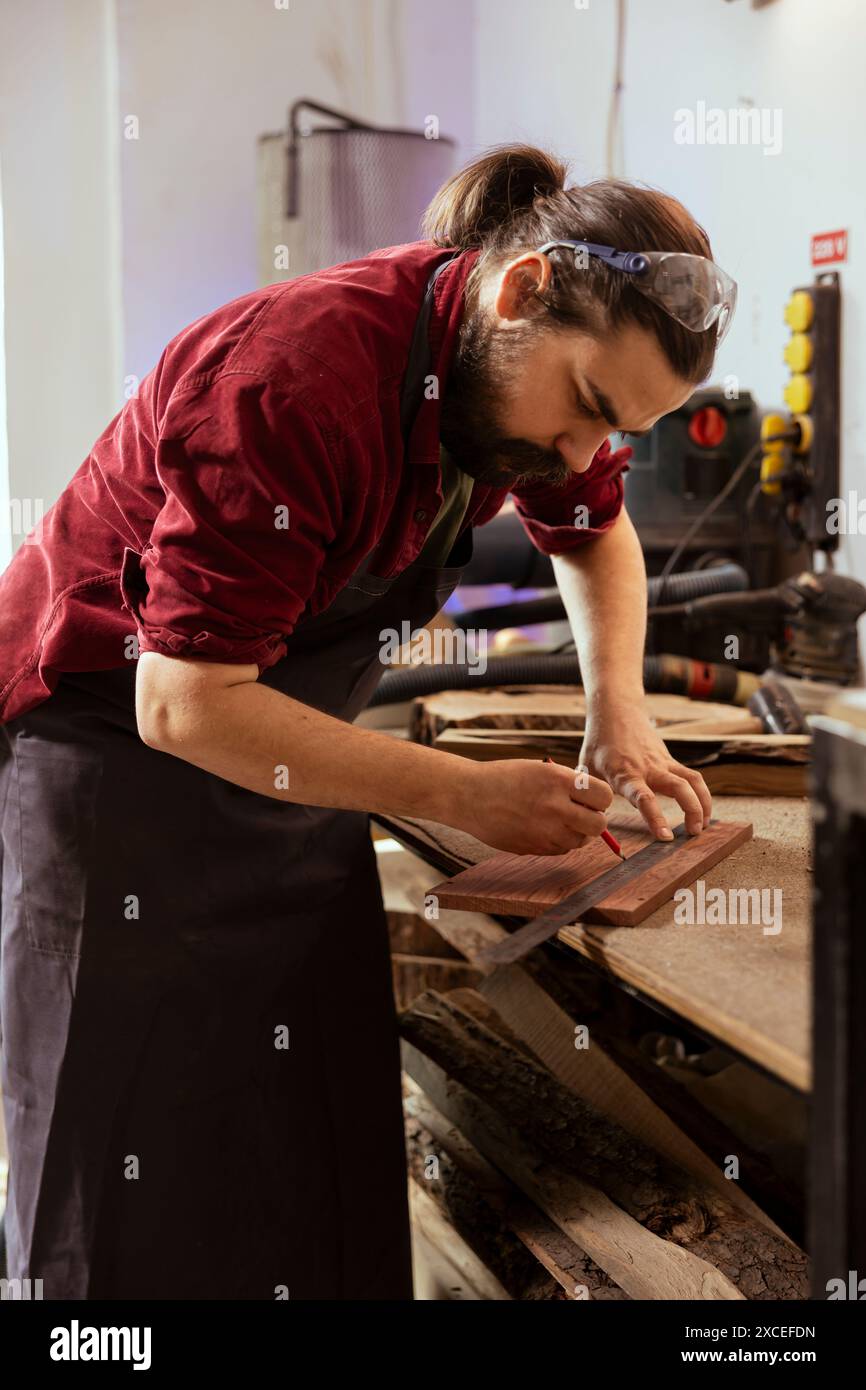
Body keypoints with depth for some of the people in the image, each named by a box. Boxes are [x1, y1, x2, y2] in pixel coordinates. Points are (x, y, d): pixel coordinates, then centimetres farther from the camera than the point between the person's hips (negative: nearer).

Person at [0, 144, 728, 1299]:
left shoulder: (521, 364, -5)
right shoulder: (299, 383, -30)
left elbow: (597, 535, 16)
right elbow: (187, 704, -30)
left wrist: (619, 719, -1)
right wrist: (463, 796, -28)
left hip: (281, 751, 7)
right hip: (112, 741, -7)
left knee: (328, 1149, 5)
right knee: (145, 1173, 0)